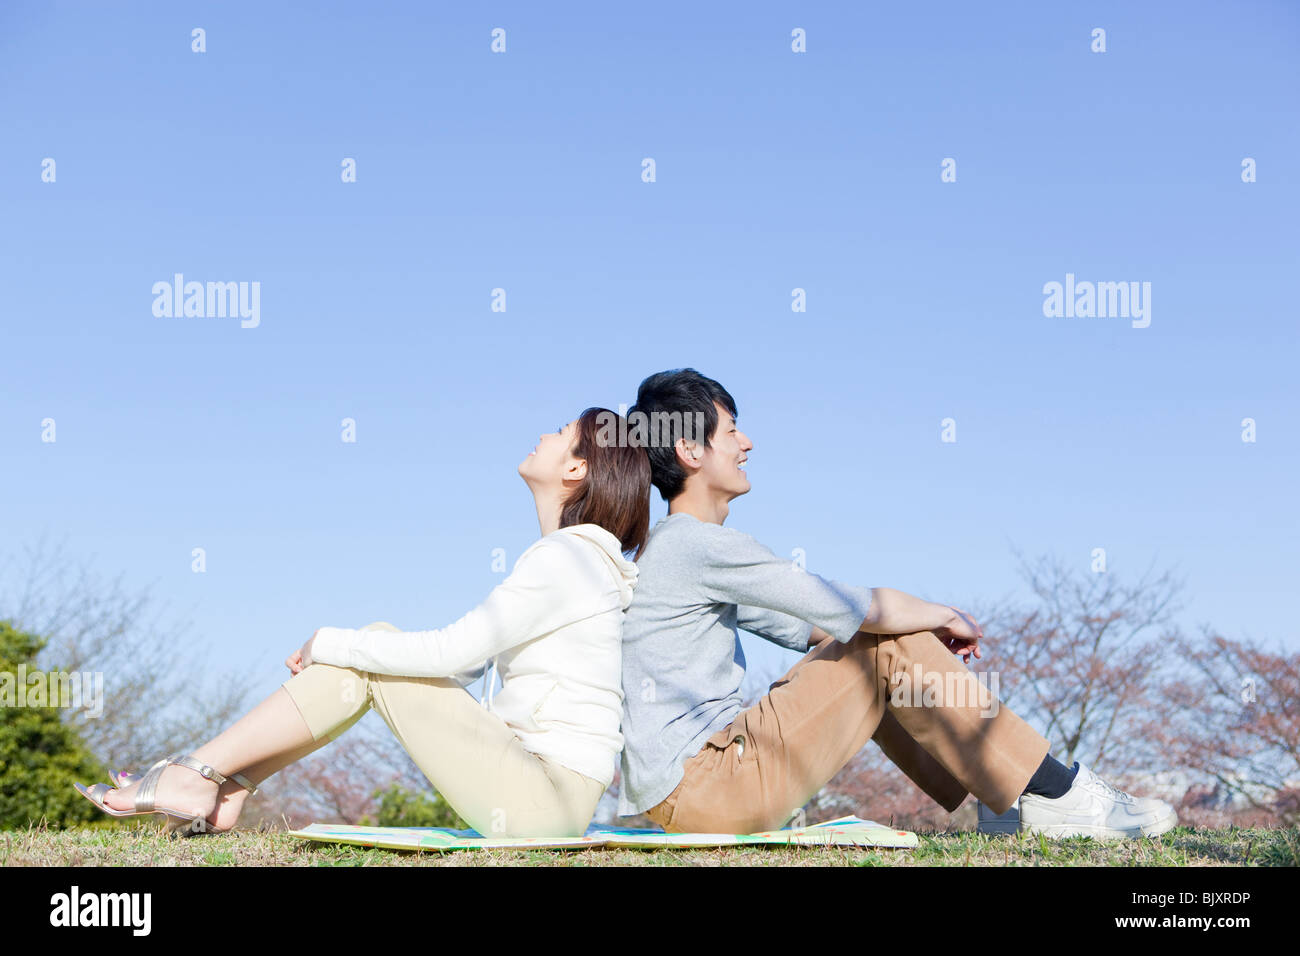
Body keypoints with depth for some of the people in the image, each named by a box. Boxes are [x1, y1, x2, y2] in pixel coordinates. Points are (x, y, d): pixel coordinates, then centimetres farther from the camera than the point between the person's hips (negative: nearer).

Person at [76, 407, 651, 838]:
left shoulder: (566, 557, -14)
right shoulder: (570, 556, 17)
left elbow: (453, 652, -18)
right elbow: (468, 658, 19)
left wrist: (330, 645, -8)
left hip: (548, 798, -9)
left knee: (371, 655, -10)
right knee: (375, 644, 4)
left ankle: (194, 777, -5)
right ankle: (222, 792, 3)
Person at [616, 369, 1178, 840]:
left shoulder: (669, 551, 20)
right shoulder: (699, 545, -14)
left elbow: (799, 627, 22)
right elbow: (848, 608, -15)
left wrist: (928, 626, 15)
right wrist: (945, 618, 4)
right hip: (699, 791, -10)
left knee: (866, 648, 16)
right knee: (891, 648, -7)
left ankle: (1002, 800, 16)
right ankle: (1057, 797, -1)